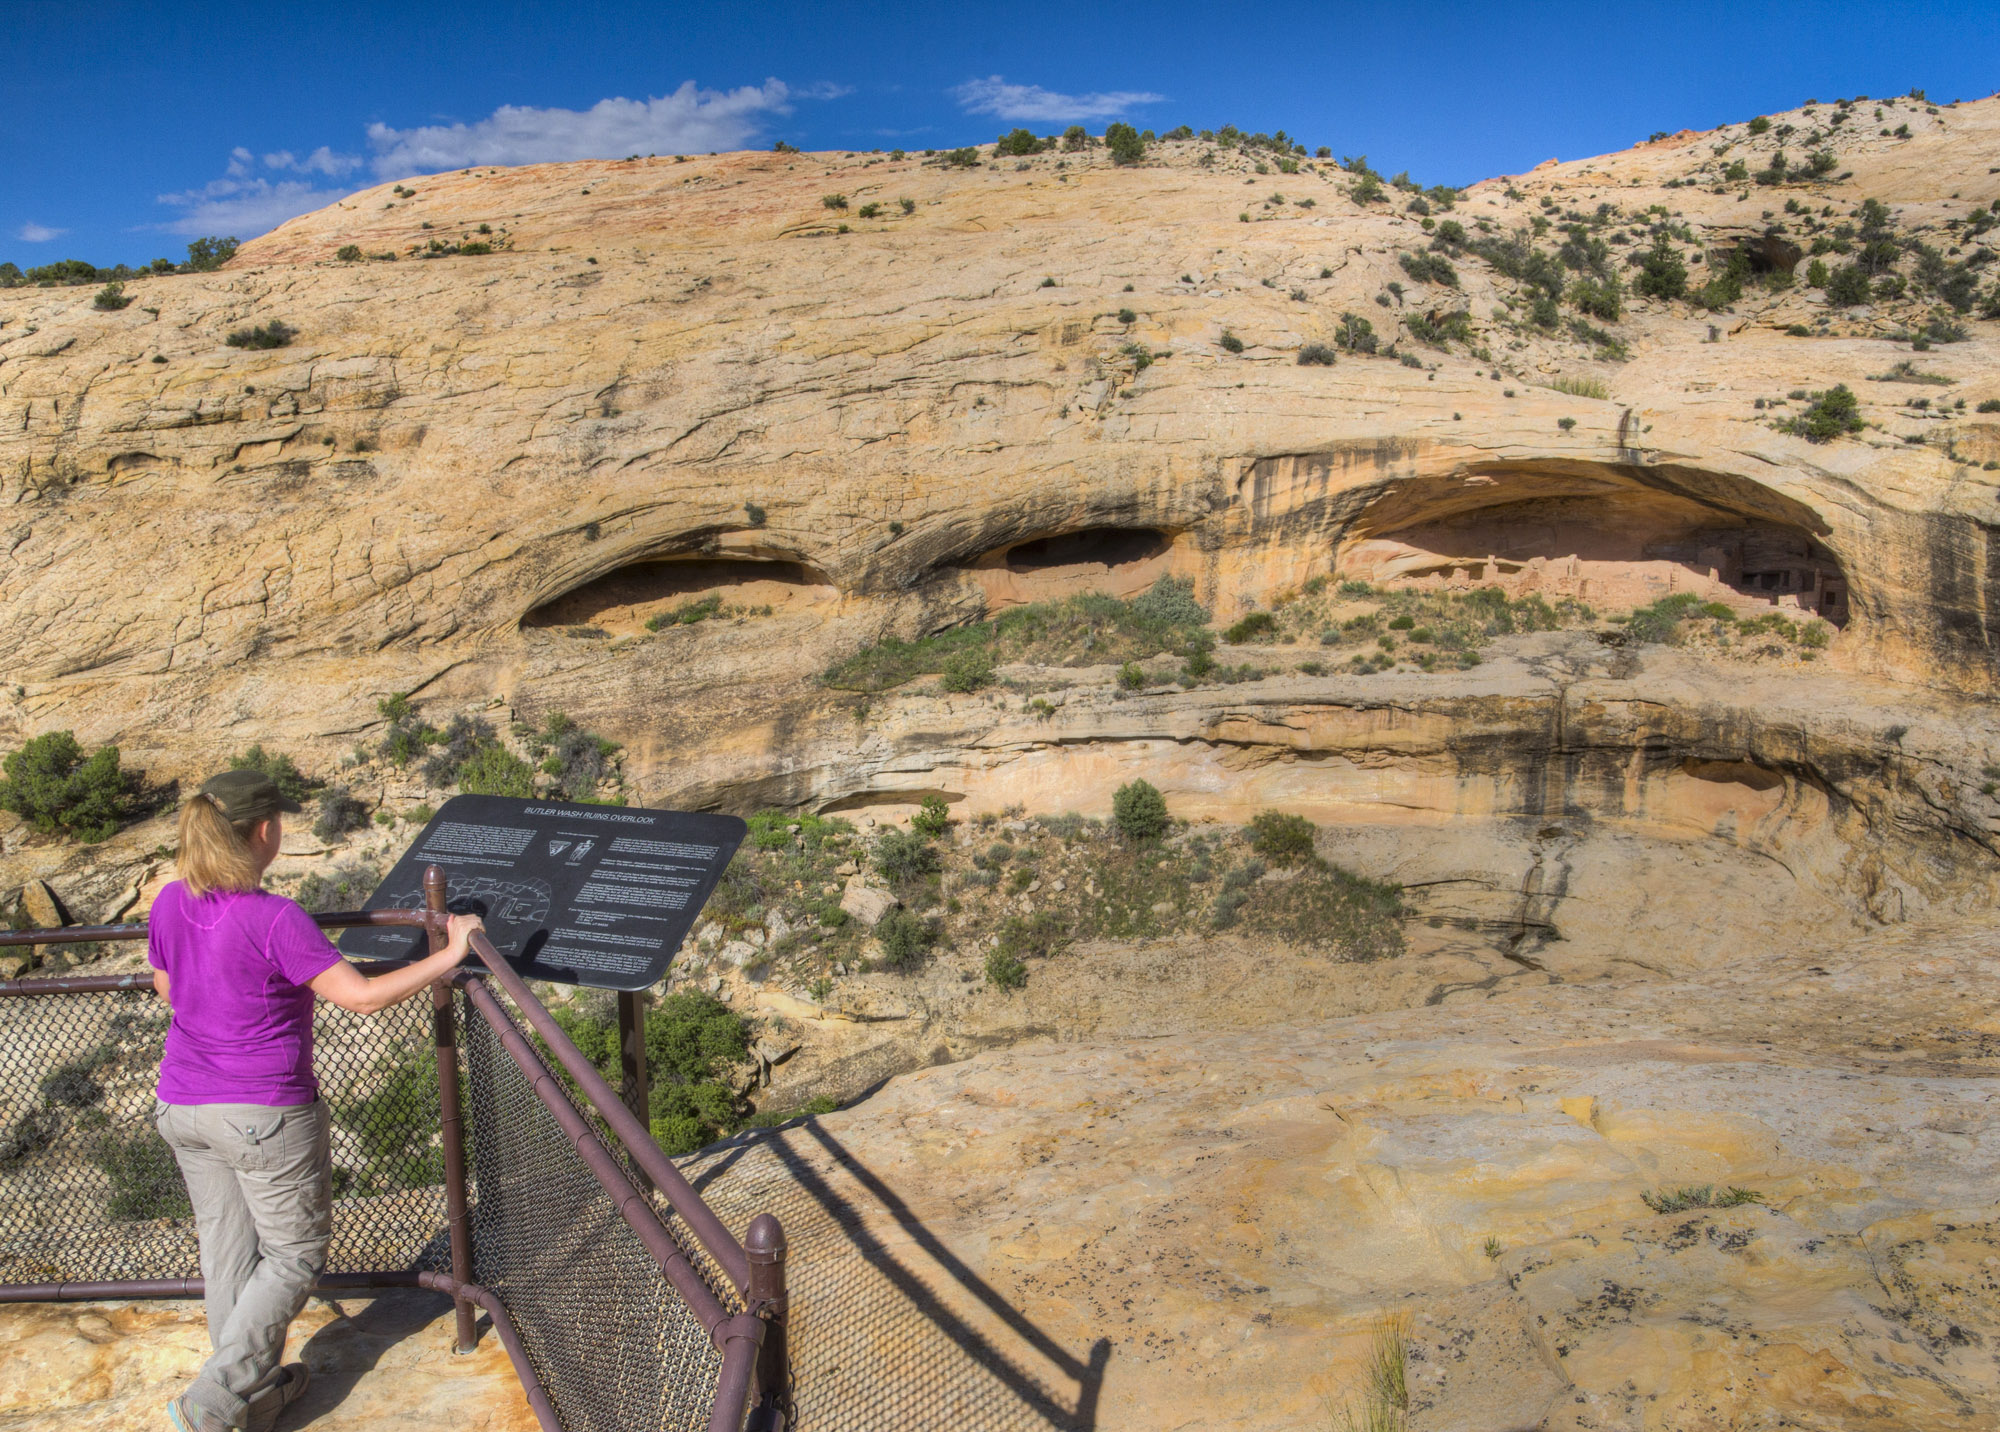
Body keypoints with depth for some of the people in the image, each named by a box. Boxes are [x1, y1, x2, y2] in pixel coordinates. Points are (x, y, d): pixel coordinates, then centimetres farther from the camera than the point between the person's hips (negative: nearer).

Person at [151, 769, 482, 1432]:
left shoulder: (170, 903, -4)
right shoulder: (275, 920, -25)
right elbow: (364, 996, -25)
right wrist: (450, 953, -18)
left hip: (183, 1108, 7)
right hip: (266, 1116, -7)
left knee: (227, 1251, 20)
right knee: (294, 1253, 13)